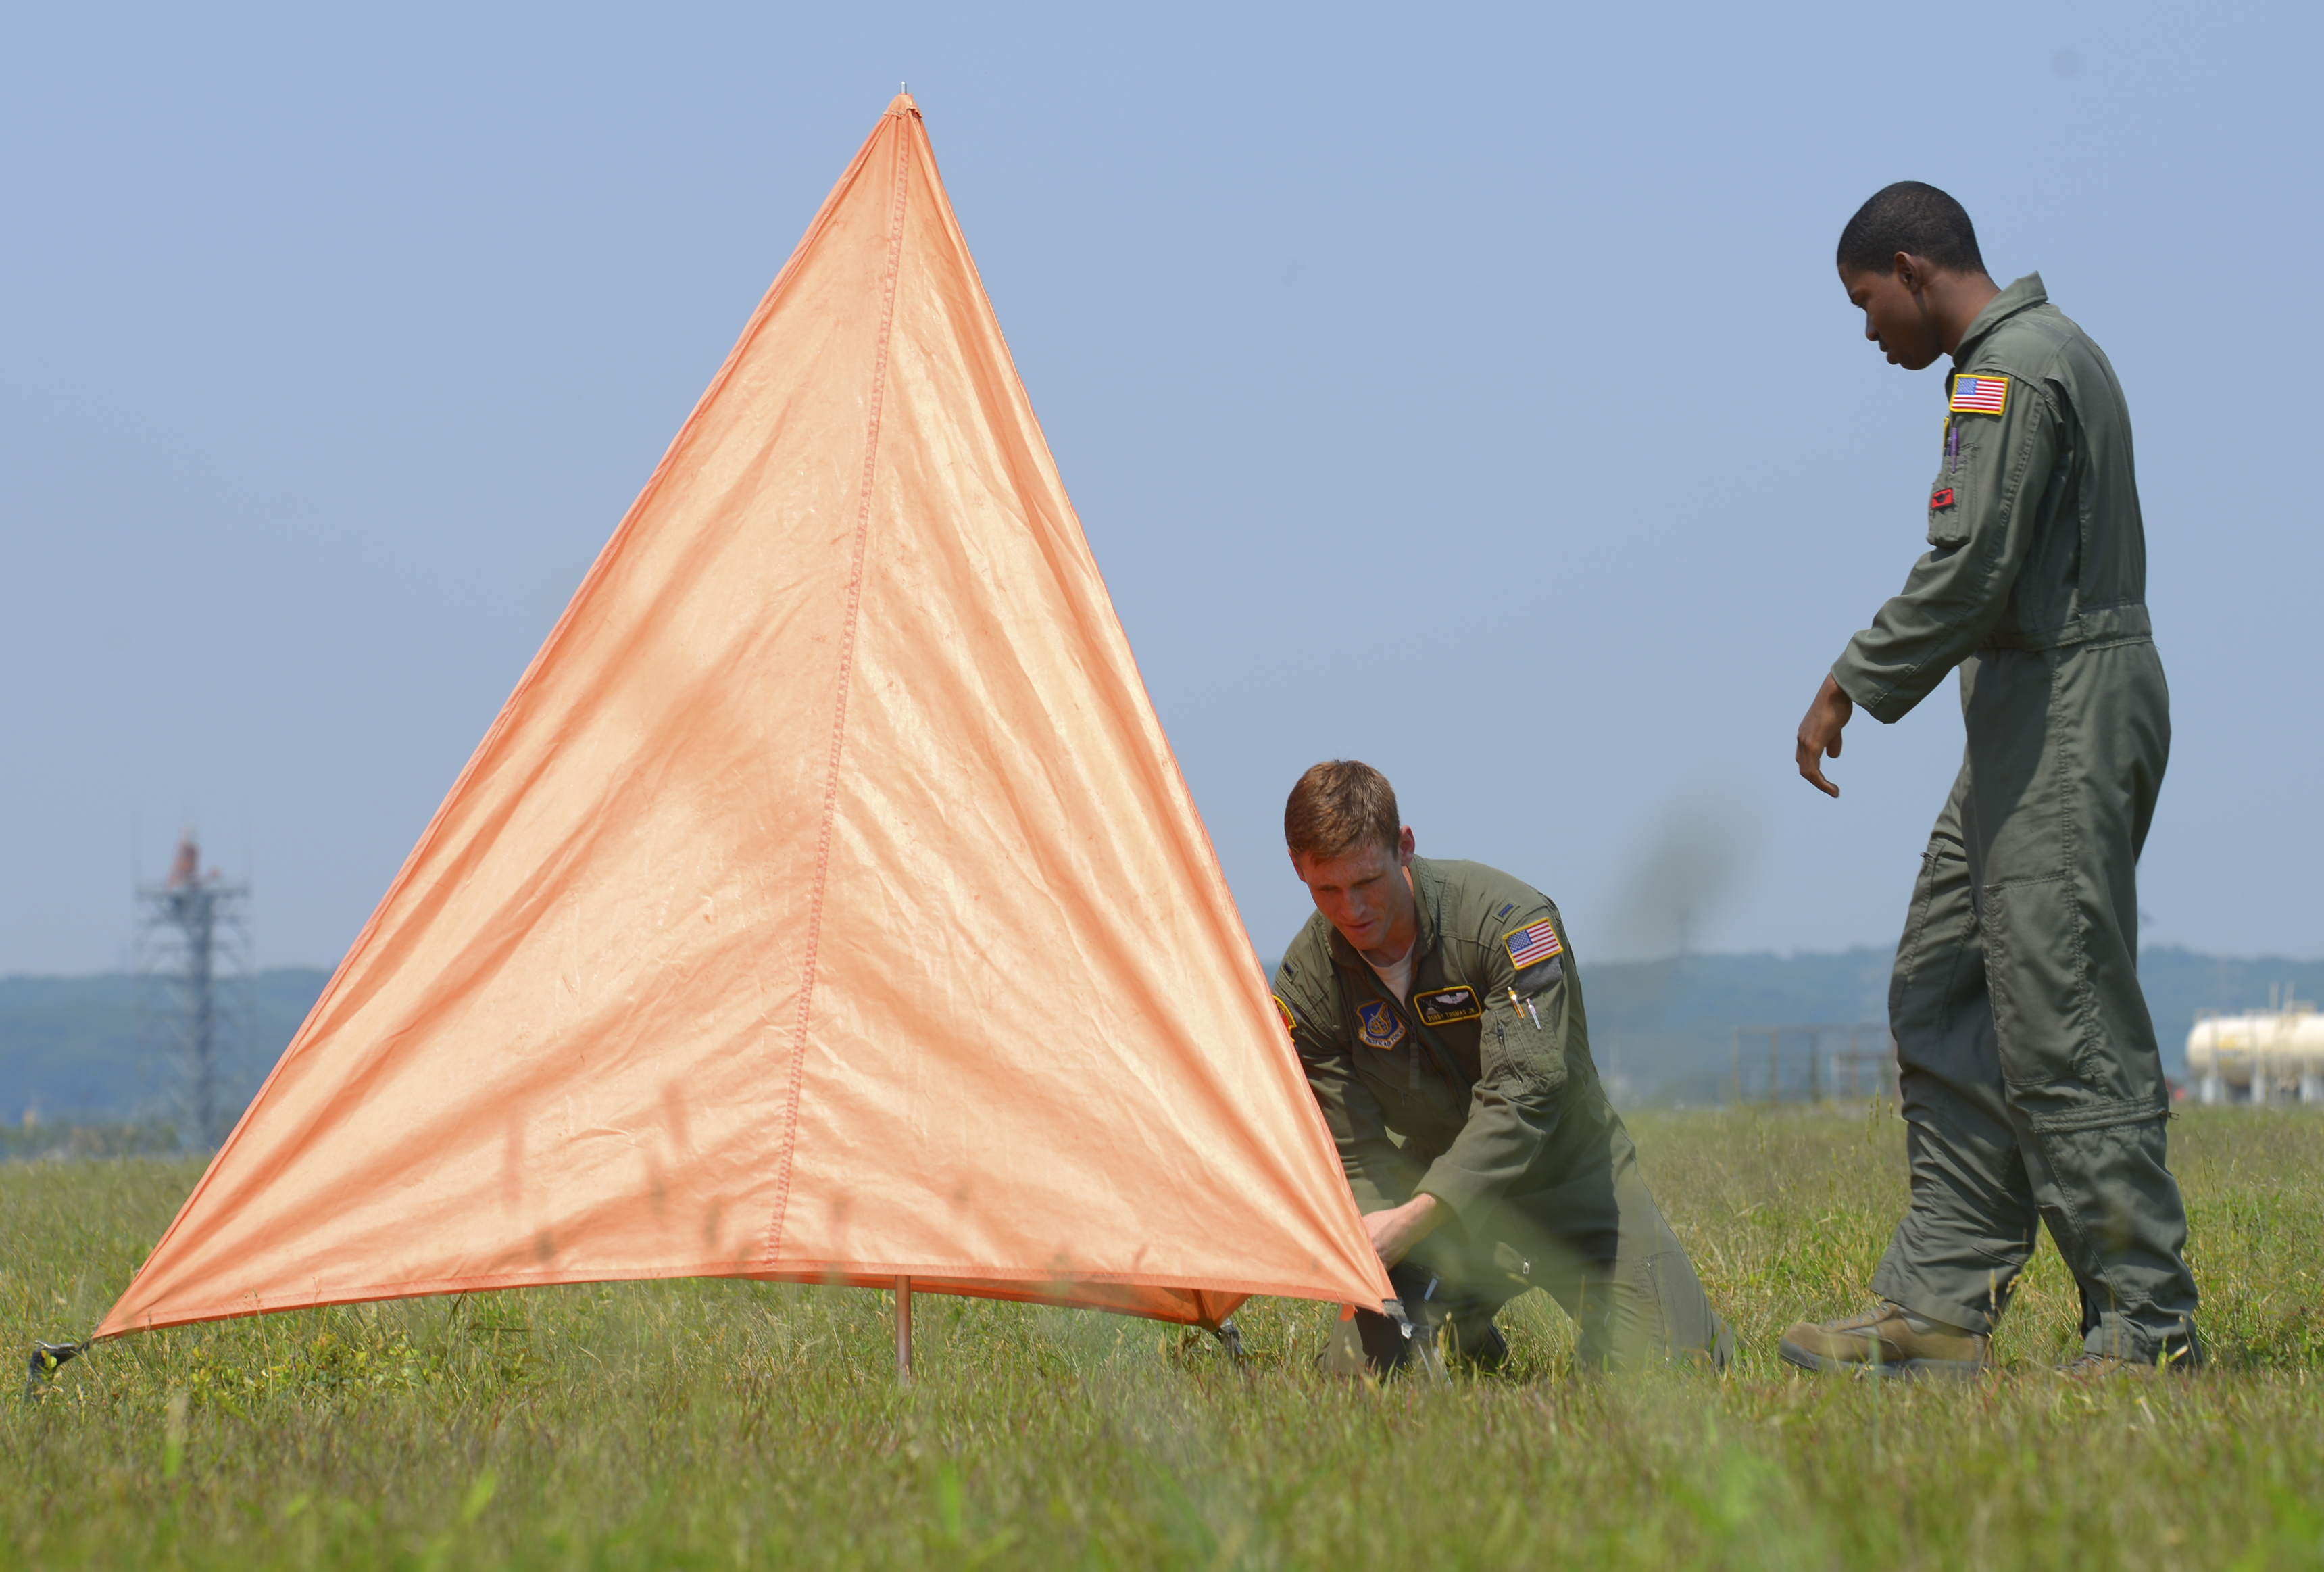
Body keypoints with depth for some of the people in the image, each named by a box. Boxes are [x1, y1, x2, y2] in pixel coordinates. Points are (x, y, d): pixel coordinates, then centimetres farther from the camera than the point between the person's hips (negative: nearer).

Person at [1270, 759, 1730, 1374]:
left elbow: (1524, 1098, -32)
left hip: (1567, 1180, -3)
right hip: (1444, 1194, 3)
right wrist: (1369, 1245, -34)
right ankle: (1465, 1326, 20)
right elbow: (1358, 1155, -11)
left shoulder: (1509, 920, -25)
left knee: (1670, 1367, -18)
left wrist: (1412, 1218, -42)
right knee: (1362, 1365, -14)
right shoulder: (1306, 984, -13)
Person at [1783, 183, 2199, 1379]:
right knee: (1942, 1003, 11)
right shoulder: (2050, 352, 19)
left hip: (2066, 718, -11)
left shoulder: (2012, 372, -14)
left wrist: (1853, 687, -12)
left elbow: (1971, 570, -20)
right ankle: (1939, 1306, 11)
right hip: (2032, 730, 11)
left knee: (2064, 1031, -10)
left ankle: (2146, 1330, -8)